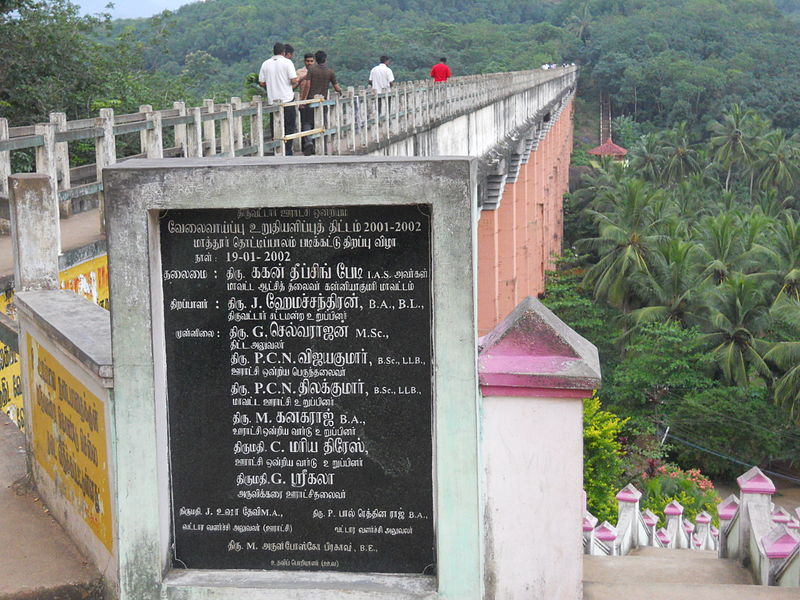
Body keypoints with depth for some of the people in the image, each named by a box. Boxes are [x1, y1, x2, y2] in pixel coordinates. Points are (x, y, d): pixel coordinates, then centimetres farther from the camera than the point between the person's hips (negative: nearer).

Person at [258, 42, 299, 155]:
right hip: (287, 99, -3)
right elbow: (293, 80, -12)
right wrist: (296, 81, 11)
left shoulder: (265, 64, 5)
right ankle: (287, 152, -1)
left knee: (275, 128, 8)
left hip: (272, 100, 3)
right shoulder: (287, 62, -5)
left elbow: (261, 83, 5)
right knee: (289, 127, 4)